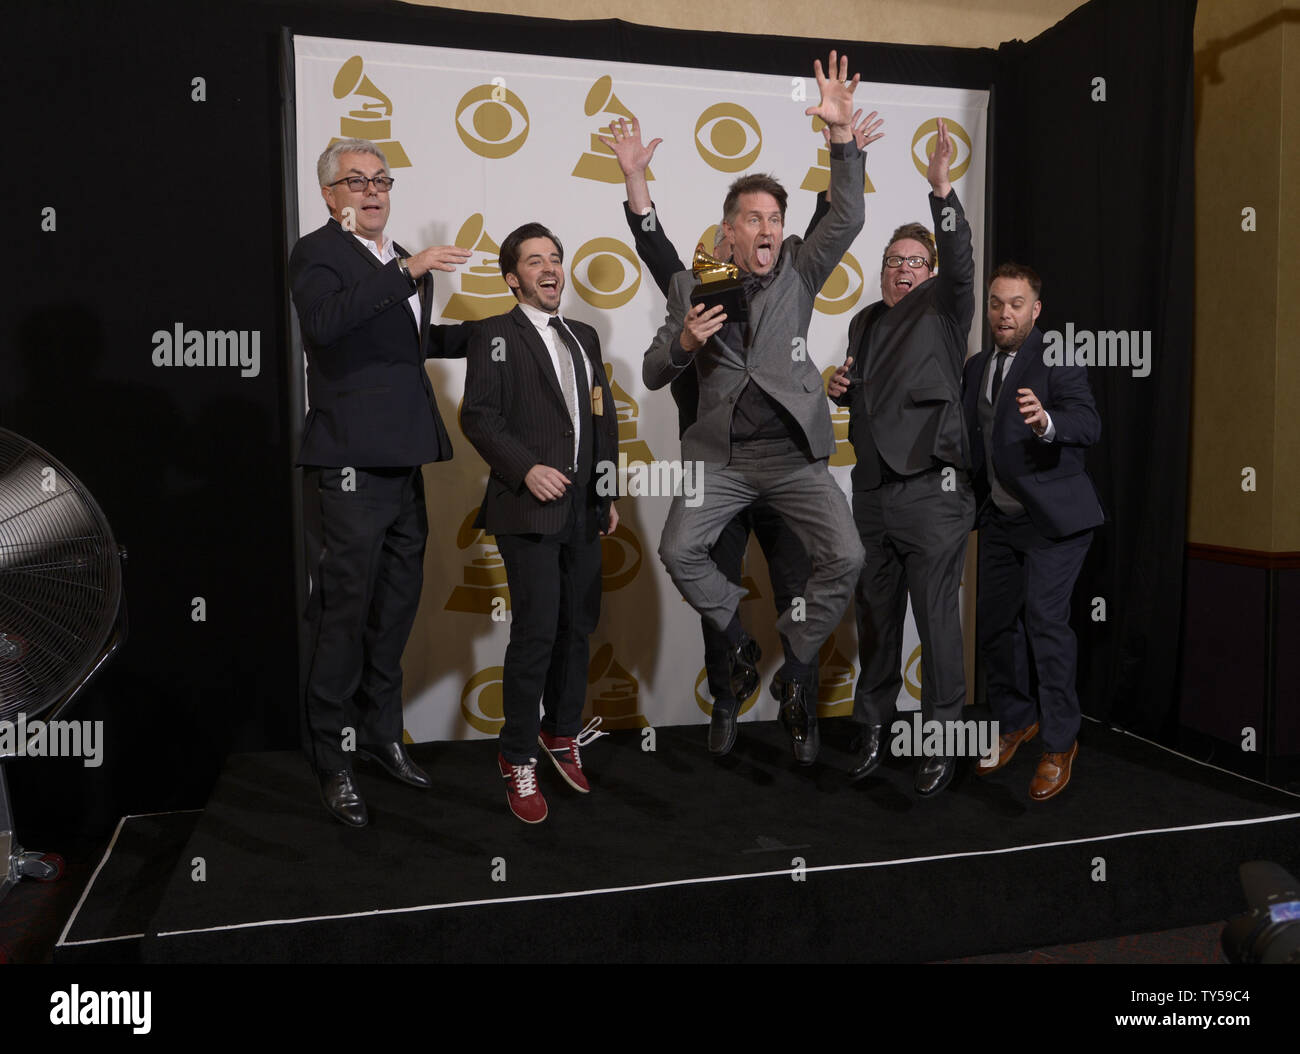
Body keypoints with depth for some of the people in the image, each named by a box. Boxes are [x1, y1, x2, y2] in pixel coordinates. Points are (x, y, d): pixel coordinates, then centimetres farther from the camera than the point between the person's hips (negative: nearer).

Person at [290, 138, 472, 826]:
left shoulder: (400, 261, 19)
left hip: (403, 461, 8)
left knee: (396, 604, 15)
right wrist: (408, 272, -27)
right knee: (343, 610, -2)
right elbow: (324, 322, -26)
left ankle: (380, 731, 31)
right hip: (349, 465, -8)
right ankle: (332, 760, 11)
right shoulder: (317, 252, -5)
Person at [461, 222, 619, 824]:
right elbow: (477, 417, -9)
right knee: (536, 632, -8)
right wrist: (527, 469, -19)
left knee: (577, 627, 11)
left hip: (582, 510, 6)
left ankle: (562, 733, 30)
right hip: (528, 509, -6)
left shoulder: (584, 337, 19)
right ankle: (519, 760, 7)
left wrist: (609, 493, 15)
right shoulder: (496, 336, 1)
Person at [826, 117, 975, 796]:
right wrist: (838, 389, 4)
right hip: (871, 492, 5)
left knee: (937, 619, 0)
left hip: (930, 493, -5)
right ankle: (874, 726, 25)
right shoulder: (864, 323, 15)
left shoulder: (943, 311, 1)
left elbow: (959, 262, -20)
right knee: (875, 616, 12)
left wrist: (941, 190, -30)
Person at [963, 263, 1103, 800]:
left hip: (1051, 515, -7)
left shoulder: (1055, 359, -10)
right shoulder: (977, 367, 11)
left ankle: (1060, 742, 4)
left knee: (1046, 620, -11)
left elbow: (1089, 424, -24)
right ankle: (1014, 721, 31)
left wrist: (1047, 422, -43)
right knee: (993, 621, 11)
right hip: (1000, 517, 7)